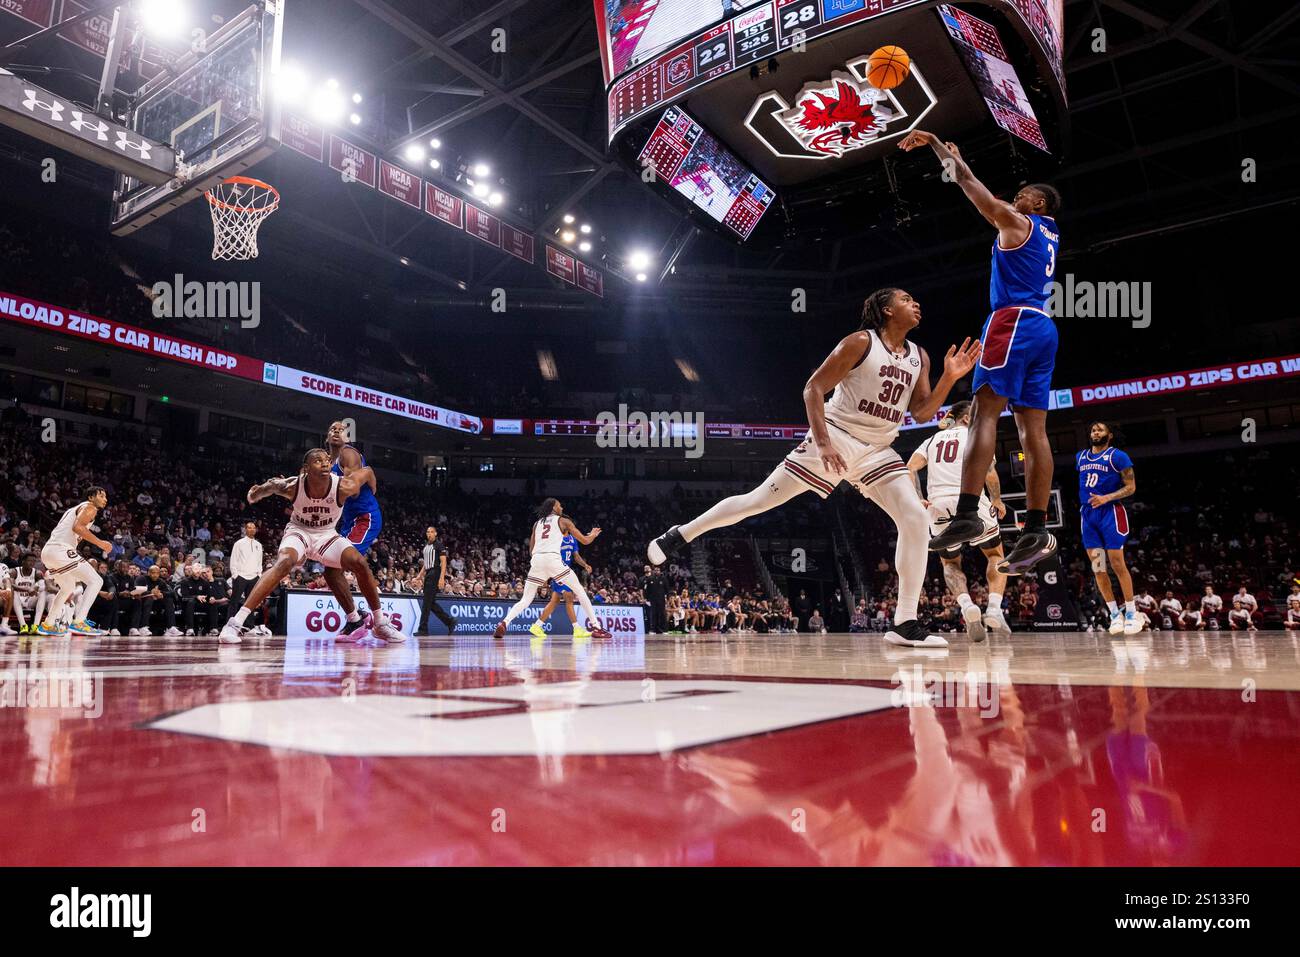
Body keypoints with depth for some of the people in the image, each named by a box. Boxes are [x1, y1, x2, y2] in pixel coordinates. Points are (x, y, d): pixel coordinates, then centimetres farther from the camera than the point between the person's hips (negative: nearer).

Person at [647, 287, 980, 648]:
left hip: (877, 451, 6)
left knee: (917, 521, -11)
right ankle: (681, 534, 13)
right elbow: (814, 388, -12)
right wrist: (823, 442, -22)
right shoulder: (861, 342, -9)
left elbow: (922, 413, 11)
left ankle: (905, 623, -7)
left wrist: (950, 378, -4)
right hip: (835, 438, -6)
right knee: (760, 500, -6)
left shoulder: (919, 356, 10)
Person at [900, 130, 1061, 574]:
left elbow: (967, 181, 6)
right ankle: (1036, 529, -5)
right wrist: (957, 159, 46)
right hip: (1043, 328, 9)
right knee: (1033, 428, 0)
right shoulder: (1050, 236, 28)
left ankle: (967, 515, -30)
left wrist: (934, 143, 18)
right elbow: (987, 203, 40)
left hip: (1014, 320, -8)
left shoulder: (1017, 221, 5)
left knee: (984, 411, -18)